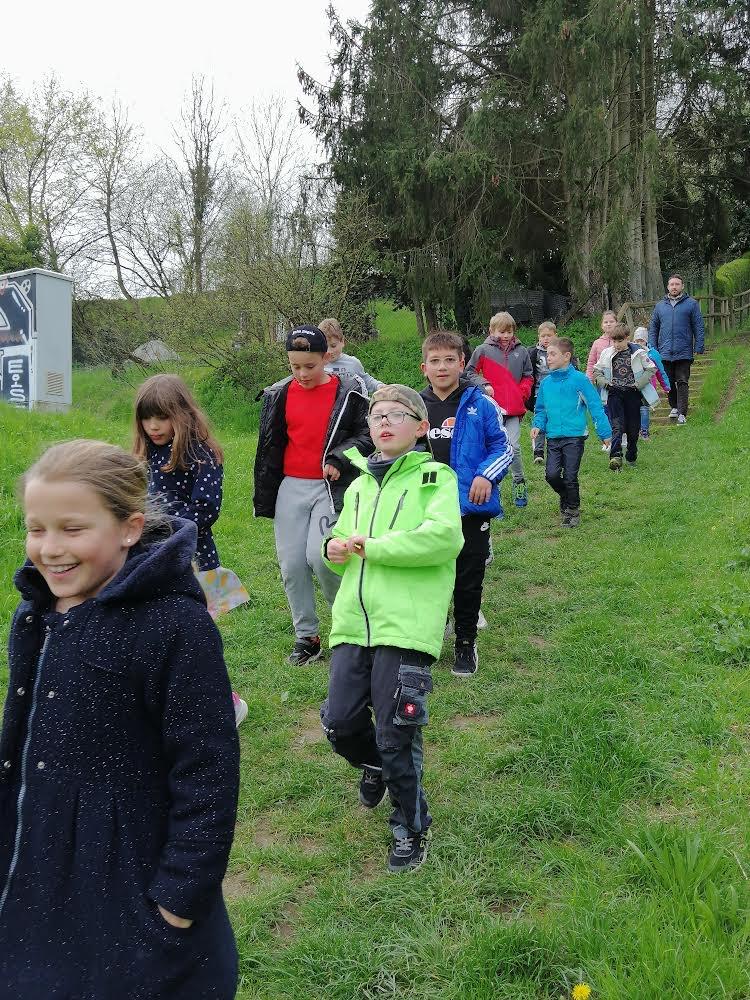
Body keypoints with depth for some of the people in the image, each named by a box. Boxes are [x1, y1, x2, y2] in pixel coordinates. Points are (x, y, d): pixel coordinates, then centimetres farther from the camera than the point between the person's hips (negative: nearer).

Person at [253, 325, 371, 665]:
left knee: (320, 556, -17)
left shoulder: (349, 391, -4)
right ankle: (306, 637, 18)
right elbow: (269, 448, 11)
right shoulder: (280, 394, 5)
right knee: (291, 565, 3)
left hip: (332, 486, -4)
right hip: (291, 487, 4)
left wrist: (340, 459, -16)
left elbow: (367, 434, 2)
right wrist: (264, 499, 11)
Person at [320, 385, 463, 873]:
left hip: (407, 625, -5)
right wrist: (336, 548, 0)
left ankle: (411, 827, 23)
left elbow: (445, 536, -17)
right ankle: (376, 765, 40)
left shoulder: (436, 478, 0)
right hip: (354, 622, 6)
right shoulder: (359, 487, 19)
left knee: (396, 734, -1)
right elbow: (342, 541, 26)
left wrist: (371, 546, -13)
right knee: (340, 722, 5)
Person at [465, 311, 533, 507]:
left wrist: (522, 393, 1)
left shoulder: (521, 351, 7)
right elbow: (470, 372, 6)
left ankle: (519, 481, 20)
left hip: (514, 409, 1)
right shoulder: (483, 351, 0)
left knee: (513, 447, -5)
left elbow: (528, 376, 16)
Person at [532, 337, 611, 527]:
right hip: (553, 437, 4)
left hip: (574, 436, -4)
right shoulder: (546, 383, 7)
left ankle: (573, 510, 20)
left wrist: (605, 433, -6)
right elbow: (541, 410, 19)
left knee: (570, 477, -2)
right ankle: (565, 498, 24)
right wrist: (538, 425, 0)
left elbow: (595, 406, -6)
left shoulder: (579, 380, -8)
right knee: (552, 474, -6)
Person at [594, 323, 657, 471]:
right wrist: (605, 383, -2)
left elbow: (651, 368, 4)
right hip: (614, 394, 0)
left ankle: (631, 456, 25)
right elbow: (597, 371, 14)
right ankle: (616, 457, -23)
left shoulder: (638, 353, -1)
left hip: (632, 393, 0)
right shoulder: (607, 354, 3)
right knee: (617, 426, -13)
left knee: (633, 428, 7)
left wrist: (639, 383, -5)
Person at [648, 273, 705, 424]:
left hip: (684, 353, -3)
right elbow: (653, 328, 15)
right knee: (669, 382, 11)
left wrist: (699, 347, -6)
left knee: (682, 382, -4)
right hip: (665, 352, 3)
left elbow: (699, 327, 1)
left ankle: (682, 413, -5)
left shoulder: (691, 304, 2)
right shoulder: (660, 306, 11)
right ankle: (674, 407, 29)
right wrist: (652, 348, 6)